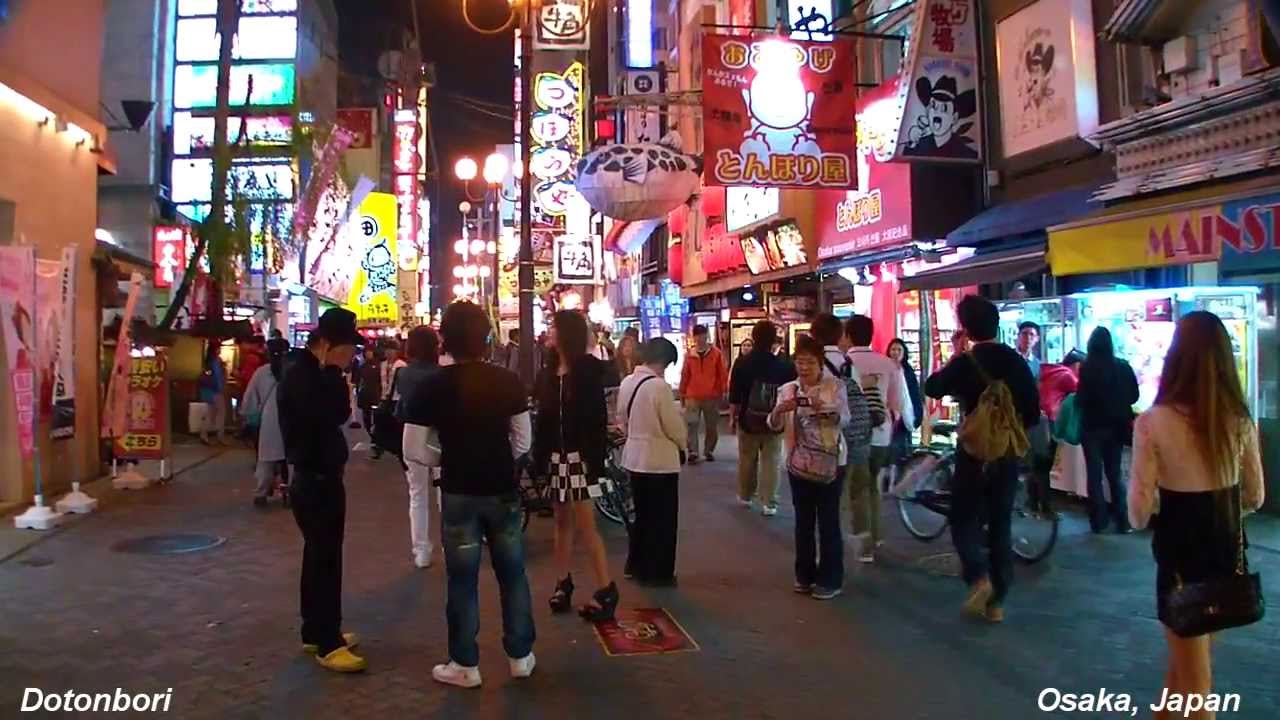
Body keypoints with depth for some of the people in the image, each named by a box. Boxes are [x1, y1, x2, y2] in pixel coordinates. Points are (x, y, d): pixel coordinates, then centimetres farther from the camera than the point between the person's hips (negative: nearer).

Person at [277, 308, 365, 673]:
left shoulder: (315, 374, 11)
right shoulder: (301, 377, -19)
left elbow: (337, 414, 6)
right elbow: (335, 415, -30)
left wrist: (333, 373, -6)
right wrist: (333, 371, -21)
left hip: (322, 477, 10)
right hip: (314, 481, -10)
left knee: (320, 555, 16)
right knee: (325, 558, -4)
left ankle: (316, 631, 28)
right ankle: (328, 643, 4)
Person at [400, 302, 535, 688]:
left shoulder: (429, 386, -11)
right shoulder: (508, 381, -6)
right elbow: (523, 443, -1)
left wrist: (448, 454, 9)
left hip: (459, 493, -1)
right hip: (503, 490, 2)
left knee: (463, 580, 11)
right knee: (512, 574, 15)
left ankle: (465, 665, 22)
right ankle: (520, 656, 26)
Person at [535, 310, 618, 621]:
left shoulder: (589, 370, -8)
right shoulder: (549, 372, 9)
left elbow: (598, 418, -13)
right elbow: (543, 417, 7)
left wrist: (596, 459, -18)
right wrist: (539, 456, 2)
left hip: (580, 455, -5)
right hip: (556, 456, 6)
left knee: (585, 524, -5)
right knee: (562, 521, 12)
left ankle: (607, 590, 3)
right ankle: (562, 582, 22)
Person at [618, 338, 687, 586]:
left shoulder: (627, 382, 2)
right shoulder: (659, 385, -21)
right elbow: (674, 426, -14)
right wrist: (683, 441, 6)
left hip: (634, 457, 8)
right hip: (660, 460, -8)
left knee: (641, 514, 20)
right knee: (662, 519, 6)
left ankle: (636, 565, 30)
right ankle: (658, 573, 15)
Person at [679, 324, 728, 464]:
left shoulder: (716, 353, -2)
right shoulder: (689, 355, 3)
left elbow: (723, 373, 0)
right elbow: (684, 376, 8)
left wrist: (723, 391, -3)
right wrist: (682, 393, 10)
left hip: (712, 396, 0)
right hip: (693, 396, 1)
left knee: (712, 426, 9)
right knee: (691, 425, -6)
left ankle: (709, 451, 23)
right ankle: (693, 452, -2)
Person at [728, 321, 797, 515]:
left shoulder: (742, 363, -6)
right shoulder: (783, 365, -4)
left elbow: (735, 395, -4)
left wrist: (732, 417, 6)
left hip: (749, 420, 0)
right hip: (774, 421, 0)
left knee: (747, 461, 15)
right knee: (771, 462, 4)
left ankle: (745, 497, 28)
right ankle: (769, 504, 2)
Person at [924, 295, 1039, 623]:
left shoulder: (964, 363, -11)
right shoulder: (1016, 360, 2)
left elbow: (932, 388, 3)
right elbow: (1033, 411, 5)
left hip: (975, 452, -4)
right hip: (1008, 453, 4)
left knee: (965, 519, 10)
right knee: (1001, 524, 12)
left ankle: (979, 576, -13)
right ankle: (997, 600, 15)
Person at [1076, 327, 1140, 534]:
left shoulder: (1087, 368, -15)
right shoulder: (1123, 367, -3)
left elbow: (1081, 400, -15)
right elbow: (1134, 396, 4)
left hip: (1093, 427, -4)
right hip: (1115, 427, 4)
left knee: (1095, 475, 6)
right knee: (1115, 474, 15)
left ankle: (1099, 521, 9)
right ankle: (1122, 521, 15)